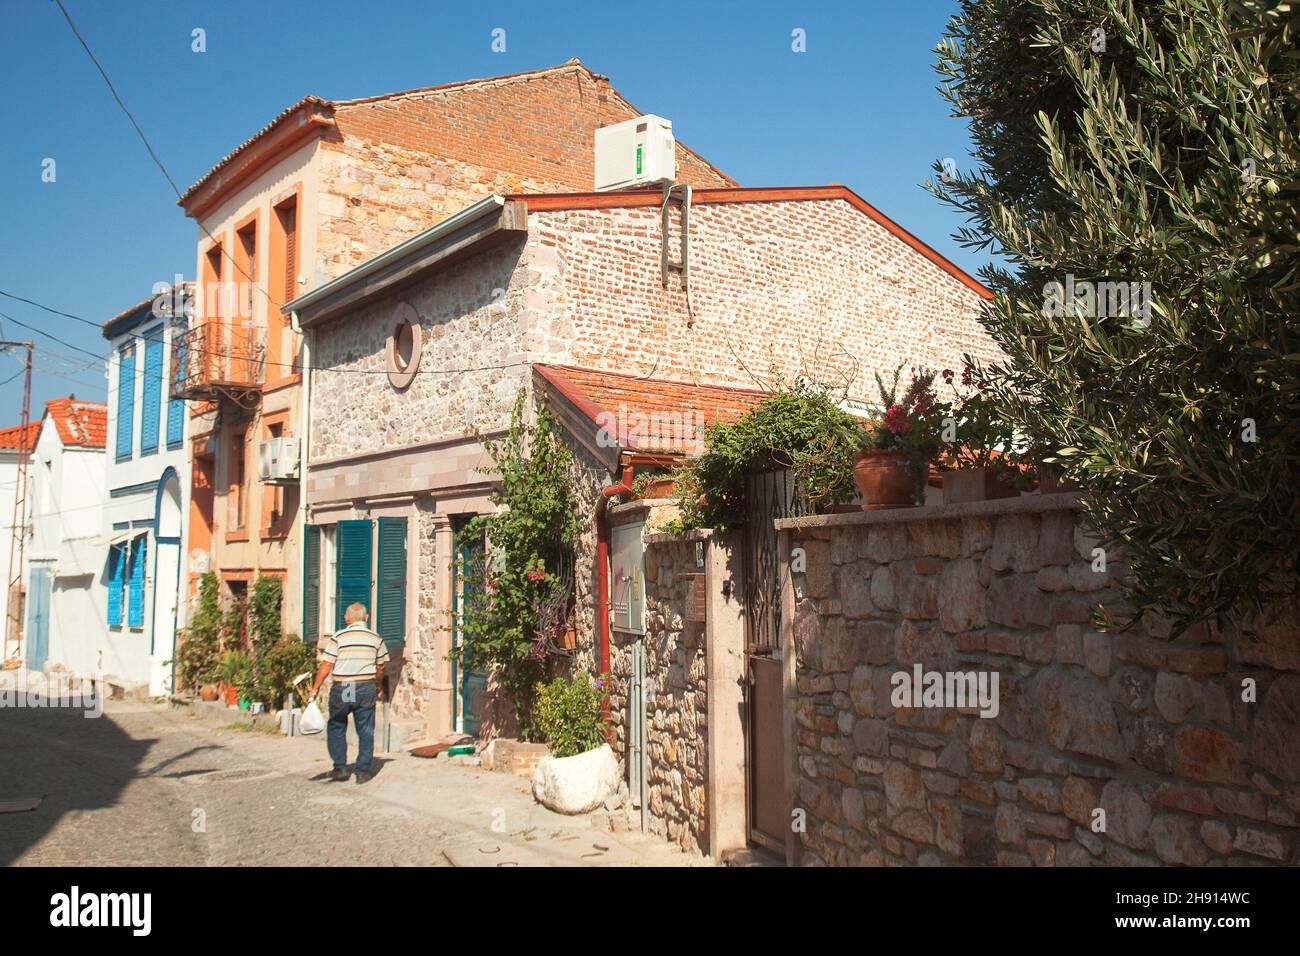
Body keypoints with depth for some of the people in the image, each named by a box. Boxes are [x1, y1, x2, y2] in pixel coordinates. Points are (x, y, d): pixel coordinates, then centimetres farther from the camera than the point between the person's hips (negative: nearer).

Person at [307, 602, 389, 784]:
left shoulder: (338, 637, -5)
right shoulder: (376, 638, 4)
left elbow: (326, 666, -8)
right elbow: (380, 668, 11)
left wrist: (315, 689, 0)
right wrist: (379, 687, 27)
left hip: (341, 689, -1)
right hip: (366, 688, 2)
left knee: (336, 728, 16)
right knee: (366, 731, 9)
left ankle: (340, 768, 13)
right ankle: (363, 771, 10)